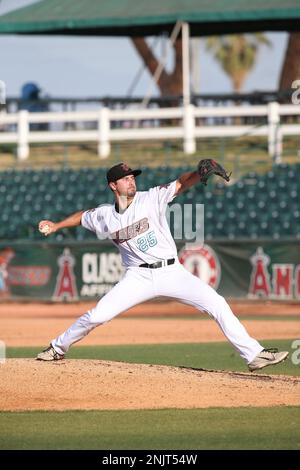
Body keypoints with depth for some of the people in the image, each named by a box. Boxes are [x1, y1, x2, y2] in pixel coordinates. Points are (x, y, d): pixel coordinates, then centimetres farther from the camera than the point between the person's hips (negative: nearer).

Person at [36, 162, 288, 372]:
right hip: (138, 277, 1)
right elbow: (83, 216, 26)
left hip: (171, 271, -1)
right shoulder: (104, 216, 4)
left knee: (217, 304, -15)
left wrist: (201, 173, -32)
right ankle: (58, 348, 17)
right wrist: (56, 226, 23)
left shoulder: (151, 199, -3)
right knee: (97, 316, -8)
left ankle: (254, 354, -11)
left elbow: (181, 184, -15)